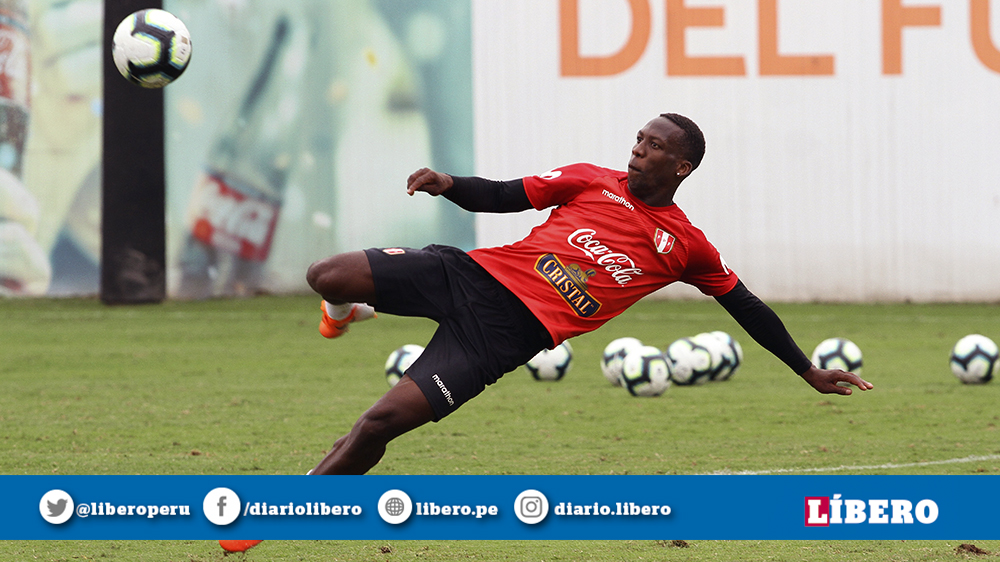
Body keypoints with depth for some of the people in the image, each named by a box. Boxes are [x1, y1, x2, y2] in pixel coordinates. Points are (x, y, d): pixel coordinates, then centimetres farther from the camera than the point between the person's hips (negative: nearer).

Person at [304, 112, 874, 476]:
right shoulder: (592, 182, 11)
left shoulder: (687, 248, 8)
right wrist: (448, 185, -10)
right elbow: (501, 197, 11)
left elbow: (747, 307, 17)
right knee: (328, 276, -13)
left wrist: (810, 371, 19)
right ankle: (346, 312, 29)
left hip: (508, 334, -3)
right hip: (474, 274, 3)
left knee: (381, 424, -17)